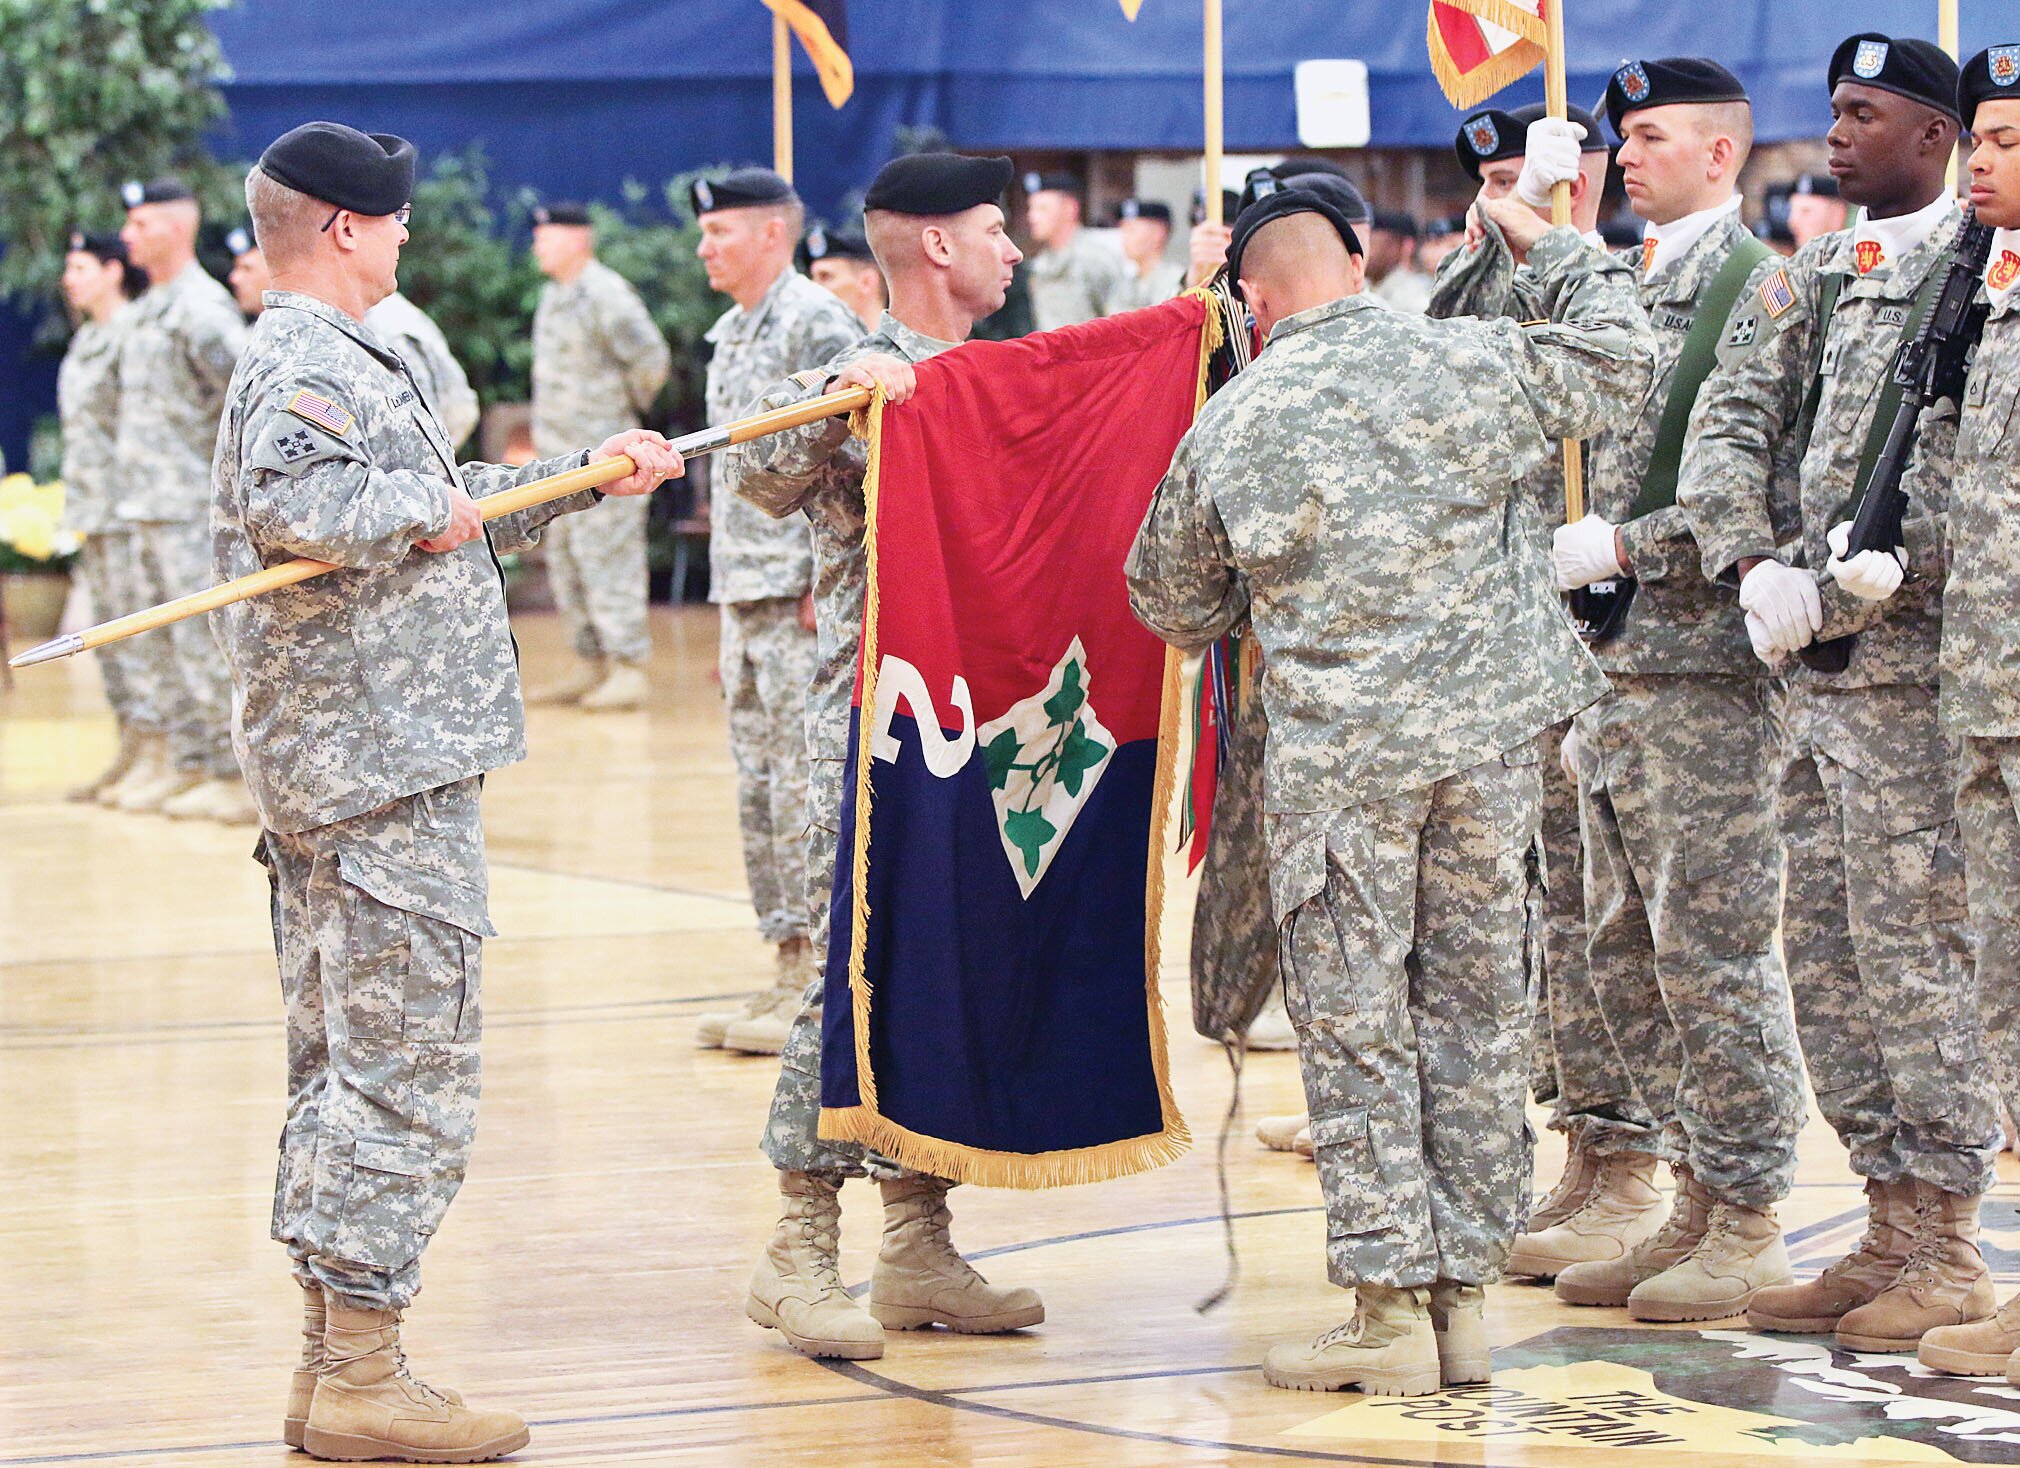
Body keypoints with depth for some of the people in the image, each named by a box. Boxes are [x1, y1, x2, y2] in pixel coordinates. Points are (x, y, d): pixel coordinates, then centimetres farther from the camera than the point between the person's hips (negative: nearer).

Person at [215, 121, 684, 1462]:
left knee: (344, 1069, 13)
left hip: (338, 771, 11)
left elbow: (455, 512, 31)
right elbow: (290, 503, -35)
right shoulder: (309, 370, -14)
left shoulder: (330, 363, 20)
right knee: (407, 1067, -8)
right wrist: (422, 507, -21)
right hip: (387, 771, -11)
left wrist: (591, 476, 31)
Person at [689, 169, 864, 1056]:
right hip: (744, 595, 9)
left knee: (805, 785, -7)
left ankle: (824, 989, -3)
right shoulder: (730, 336, 18)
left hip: (801, 597, -9)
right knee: (759, 788, 11)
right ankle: (788, 967, 17)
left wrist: (828, 582, -21)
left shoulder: (817, 322, -10)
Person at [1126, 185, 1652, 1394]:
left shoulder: (1230, 427, -1)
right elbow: (1620, 361, 17)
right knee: (1477, 1010, 9)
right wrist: (1555, 249, 31)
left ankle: (1390, 1304, 1)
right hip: (1490, 736, 2)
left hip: (1338, 756, -2)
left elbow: (1173, 606, 13)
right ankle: (1465, 1293, 14)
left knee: (1355, 1027, 3)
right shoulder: (1469, 362, 0)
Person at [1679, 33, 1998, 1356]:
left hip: (1911, 662, -8)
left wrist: (1859, 575, -18)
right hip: (1811, 663, 8)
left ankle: (1950, 1251, 2)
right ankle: (1893, 1231, 18)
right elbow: (1725, 429, 8)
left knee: (1912, 950, -6)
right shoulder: (1805, 278, 15)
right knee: (1825, 959, 10)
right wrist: (1758, 570, -9)